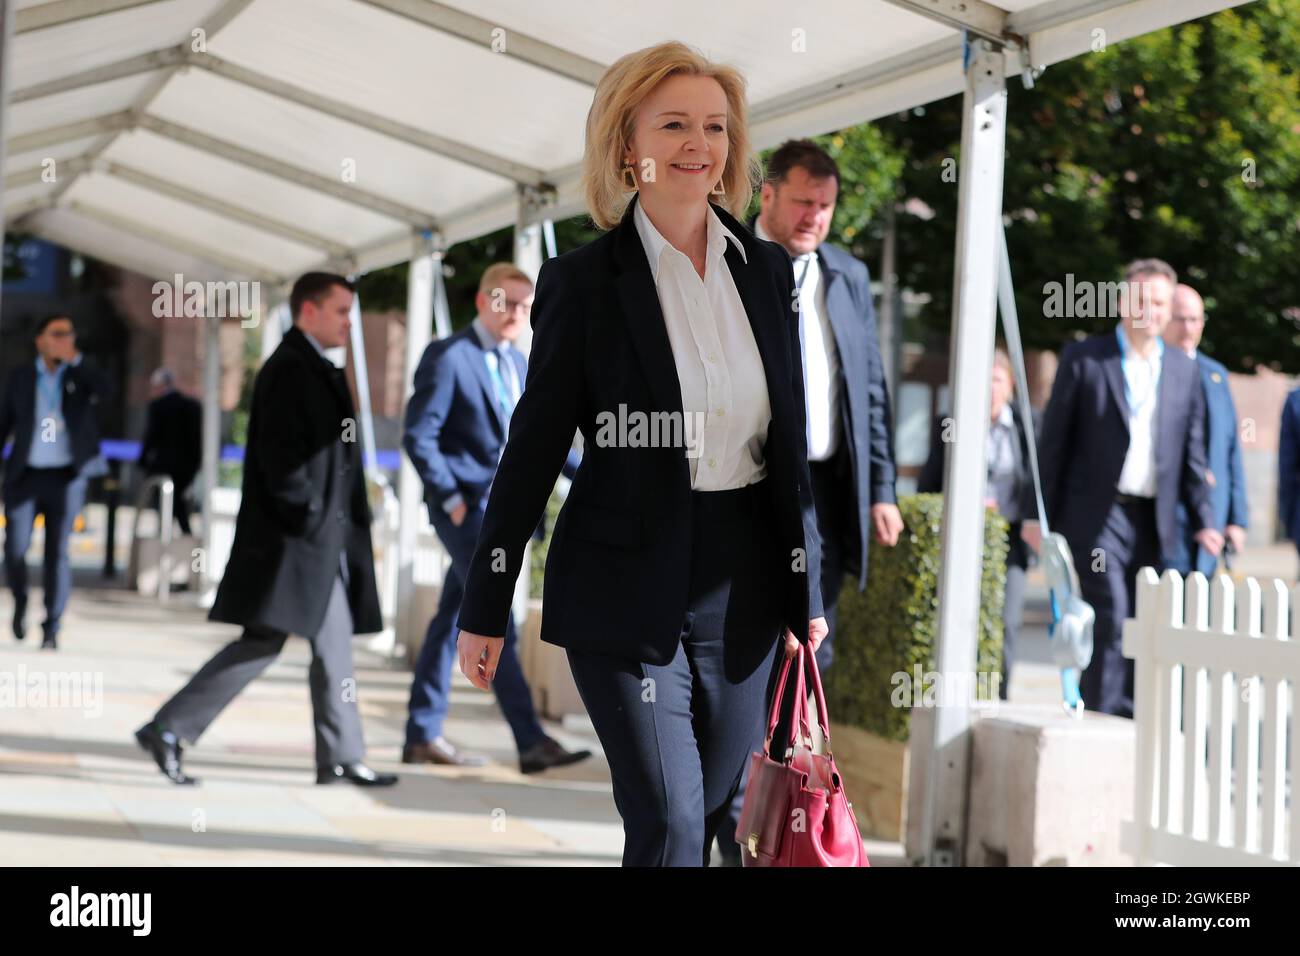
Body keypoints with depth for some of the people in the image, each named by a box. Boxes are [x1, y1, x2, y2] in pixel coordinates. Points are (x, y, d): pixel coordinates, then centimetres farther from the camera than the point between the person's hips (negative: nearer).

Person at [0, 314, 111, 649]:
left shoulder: (81, 376, 4)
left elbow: (104, 390, -18)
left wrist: (74, 359, -15)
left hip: (66, 477, -1)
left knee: (57, 553, -1)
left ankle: (51, 628, 4)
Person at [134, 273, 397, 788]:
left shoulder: (316, 370, 19)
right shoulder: (288, 369, -11)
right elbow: (279, 455, -20)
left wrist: (353, 526, 14)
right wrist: (307, 518, -20)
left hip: (324, 538, 10)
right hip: (293, 538, -10)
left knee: (334, 647, 8)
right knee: (263, 642, -9)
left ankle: (341, 758, 11)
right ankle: (167, 730, -2)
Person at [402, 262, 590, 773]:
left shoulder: (517, 364, 14)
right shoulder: (448, 357, -10)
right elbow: (418, 437, -12)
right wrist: (451, 500, -14)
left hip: (500, 509, 8)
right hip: (467, 508, -8)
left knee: (452, 620, 12)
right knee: (498, 625, -11)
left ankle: (423, 735, 18)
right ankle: (531, 742, -12)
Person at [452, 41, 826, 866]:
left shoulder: (768, 271, 6)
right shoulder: (584, 281, -6)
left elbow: (791, 441, 11)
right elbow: (535, 447, -3)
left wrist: (807, 591, 11)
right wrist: (485, 606, -2)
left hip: (742, 584, 4)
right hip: (624, 585, -4)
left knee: (710, 810, 12)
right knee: (668, 824, -7)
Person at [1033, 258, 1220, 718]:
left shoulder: (1184, 370, 11)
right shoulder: (1083, 358, -1)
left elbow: (1191, 452, 14)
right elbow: (1054, 440, 0)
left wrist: (1203, 520, 8)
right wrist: (1042, 514, -2)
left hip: (1153, 521, 4)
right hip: (1096, 516, -4)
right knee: (1109, 615, -13)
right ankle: (1100, 714, -6)